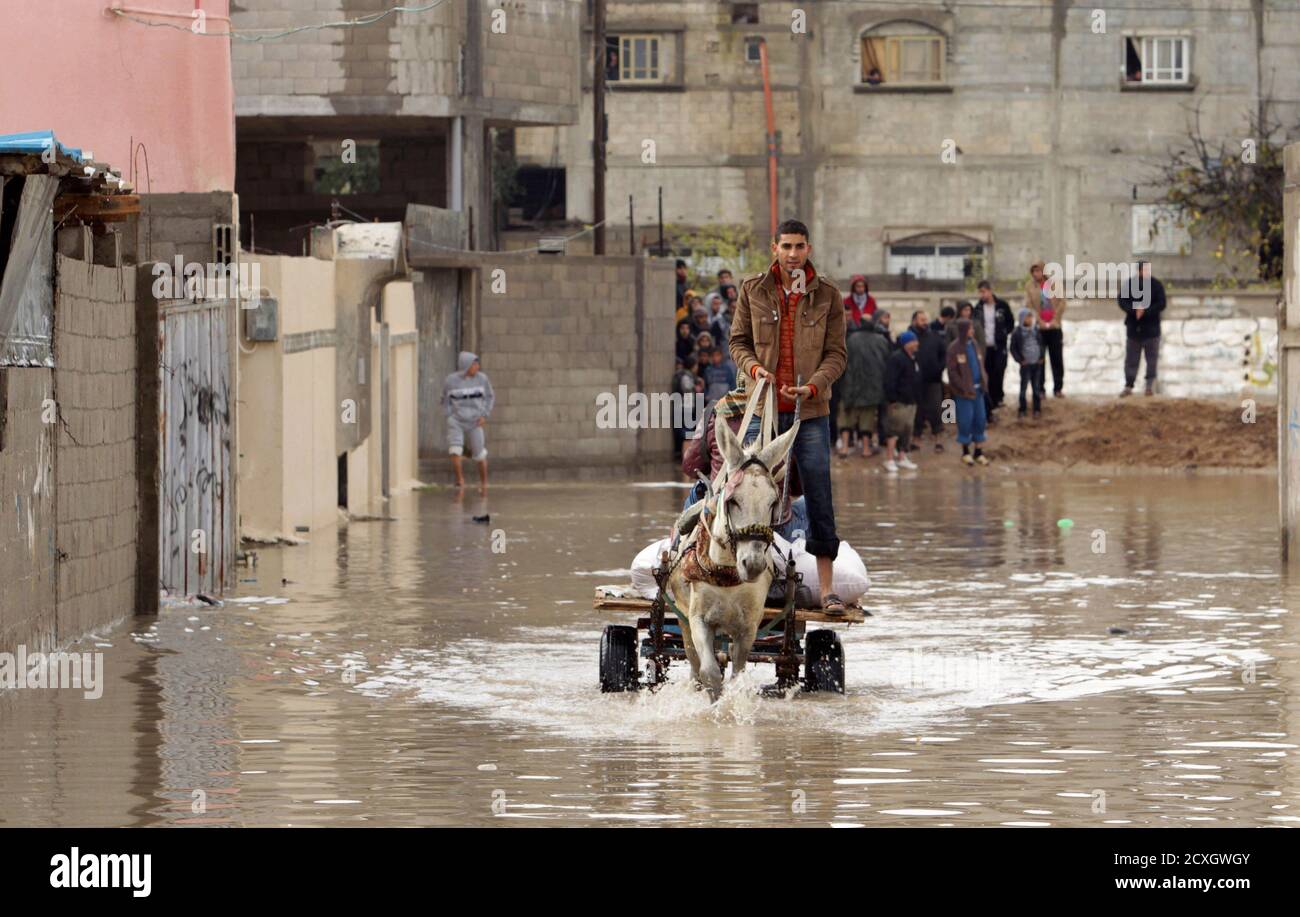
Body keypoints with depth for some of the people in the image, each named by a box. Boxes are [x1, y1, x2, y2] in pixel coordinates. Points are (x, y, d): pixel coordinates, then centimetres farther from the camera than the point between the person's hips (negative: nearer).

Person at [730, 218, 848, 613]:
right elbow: (739, 341, 11)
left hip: (810, 410, -1)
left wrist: (812, 387, -16)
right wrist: (753, 367, -11)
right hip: (765, 408, 1)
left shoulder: (827, 295, 3)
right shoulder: (753, 291, 5)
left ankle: (826, 588, -1)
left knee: (819, 497, -3)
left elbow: (836, 354, 2)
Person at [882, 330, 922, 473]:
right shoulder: (896, 358, -15)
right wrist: (892, 398, -22)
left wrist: (917, 398, 20)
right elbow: (890, 381, -20)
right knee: (894, 430, -8)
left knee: (907, 430, 12)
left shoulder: (913, 359, 15)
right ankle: (889, 460, -5)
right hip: (899, 402, -9)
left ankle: (902, 457, 21)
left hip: (911, 401, 9)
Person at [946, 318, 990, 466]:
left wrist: (983, 381, 3)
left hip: (977, 388, 6)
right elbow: (952, 372, -12)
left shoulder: (974, 344, 7)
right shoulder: (954, 348, -11)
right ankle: (965, 452, 16)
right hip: (964, 391, -6)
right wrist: (965, 389, -16)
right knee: (965, 420, 1)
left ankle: (979, 451, 18)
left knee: (980, 419, 8)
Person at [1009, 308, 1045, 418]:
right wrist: (1020, 360, -8)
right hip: (1025, 364, -3)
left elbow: (1043, 345, 13)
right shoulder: (1017, 333, -8)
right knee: (1023, 387, 1)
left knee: (1037, 388, 8)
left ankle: (1037, 409, 16)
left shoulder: (1037, 331, 3)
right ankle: (1023, 410, 10)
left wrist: (1042, 357, 4)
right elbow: (1013, 348, -2)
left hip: (1037, 363, 3)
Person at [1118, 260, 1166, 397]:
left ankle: (1150, 385, 1)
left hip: (1151, 328, -1)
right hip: (1133, 328, 1)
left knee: (1152, 359, -3)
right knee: (1131, 359, 5)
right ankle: (1128, 386, 11)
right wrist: (1134, 309, -22)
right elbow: (1122, 301, -4)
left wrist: (1145, 311, -20)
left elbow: (1161, 304, -7)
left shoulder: (1156, 285, -2)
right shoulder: (1129, 284, 1)